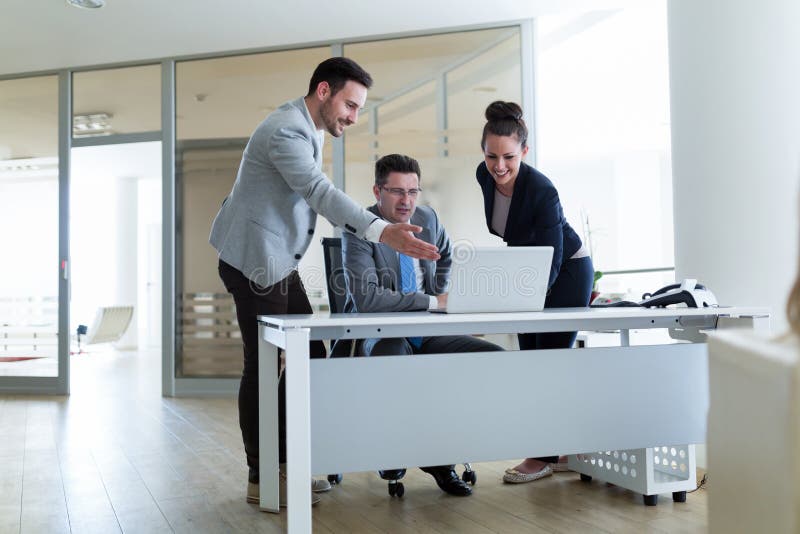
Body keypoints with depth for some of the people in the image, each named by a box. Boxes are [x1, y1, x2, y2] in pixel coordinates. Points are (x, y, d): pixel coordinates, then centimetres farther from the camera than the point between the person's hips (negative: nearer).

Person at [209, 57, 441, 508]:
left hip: (280, 262, 10)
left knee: (310, 357, 8)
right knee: (262, 368, -5)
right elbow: (321, 193, -34)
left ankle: (283, 462, 18)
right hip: (256, 262, -10)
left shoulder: (310, 128, 13)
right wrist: (383, 231, -45)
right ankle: (260, 480, 5)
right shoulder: (286, 132, -20)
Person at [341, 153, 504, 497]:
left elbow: (445, 255, 31)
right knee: (395, 356, -41)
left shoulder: (428, 219, 7)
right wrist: (431, 301, -18)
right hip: (379, 336, -6)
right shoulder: (359, 231, -12)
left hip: (427, 334, 6)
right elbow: (366, 298, -24)